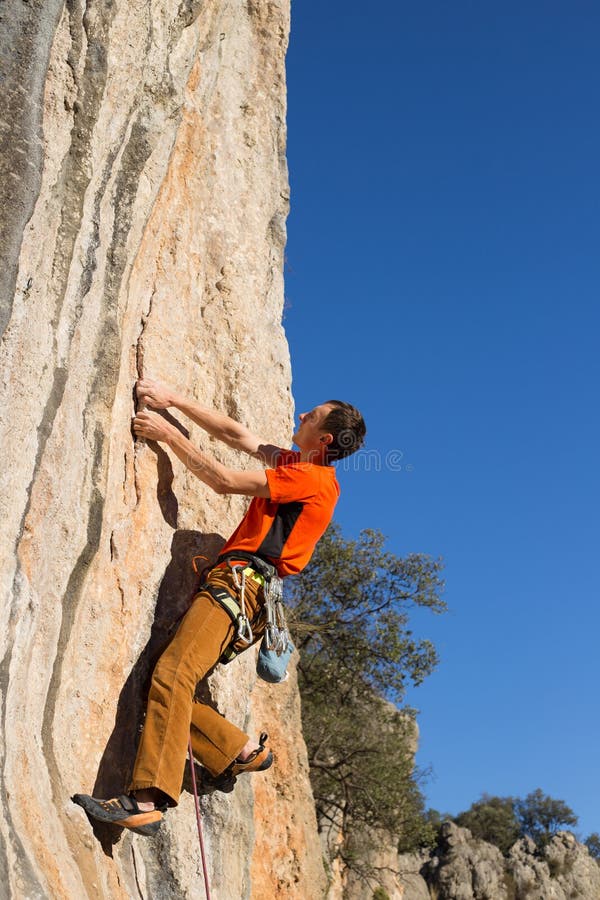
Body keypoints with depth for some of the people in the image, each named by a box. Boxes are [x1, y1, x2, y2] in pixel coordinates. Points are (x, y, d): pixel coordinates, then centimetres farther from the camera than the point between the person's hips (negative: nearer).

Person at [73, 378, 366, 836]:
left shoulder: (312, 478, -4)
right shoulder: (296, 465, 25)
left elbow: (225, 481, -7)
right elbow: (235, 434, 27)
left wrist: (169, 434, 1)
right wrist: (173, 399, 21)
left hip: (239, 585, -10)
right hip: (238, 587, 10)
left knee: (171, 673, -26)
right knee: (171, 686, 3)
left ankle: (147, 801, -32)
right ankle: (245, 751, 10)